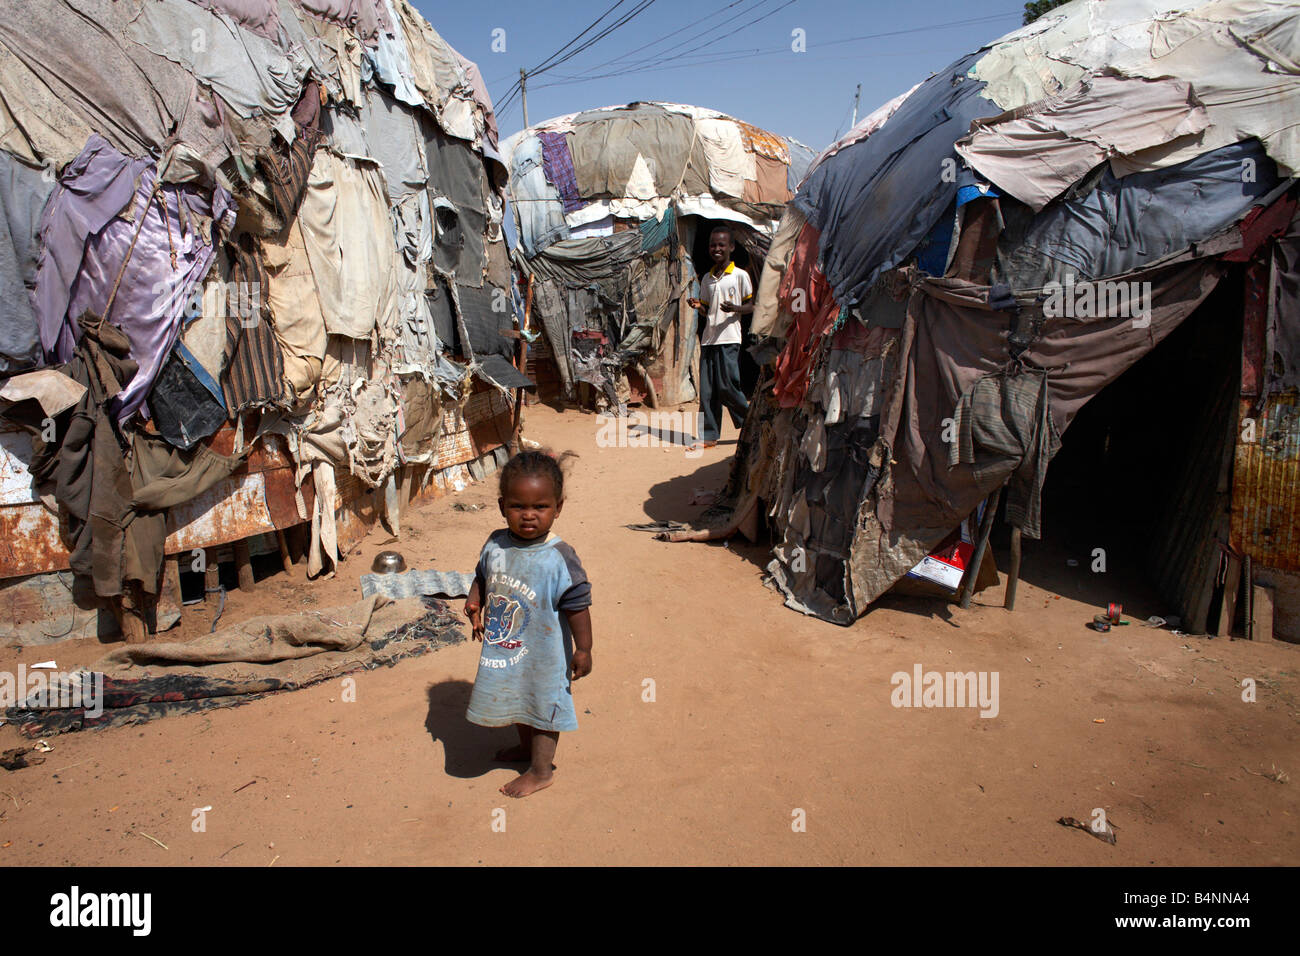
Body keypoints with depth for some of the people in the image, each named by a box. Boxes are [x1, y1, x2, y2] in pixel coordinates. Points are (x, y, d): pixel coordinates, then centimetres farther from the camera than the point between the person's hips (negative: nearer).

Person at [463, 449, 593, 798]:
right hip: (506, 650, 6)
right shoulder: (495, 545, -8)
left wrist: (583, 649, -16)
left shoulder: (559, 558, -24)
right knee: (517, 700, 28)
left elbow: (577, 605, -19)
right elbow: (482, 578, 10)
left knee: (542, 705, 13)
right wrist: (474, 601, -6)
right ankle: (527, 746, 55)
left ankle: (540, 771, 34)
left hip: (544, 655, -6)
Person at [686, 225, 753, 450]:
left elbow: (751, 306, 1)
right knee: (707, 389, 2)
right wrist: (698, 307, -2)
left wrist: (735, 308, -19)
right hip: (708, 338, 6)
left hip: (729, 338, -5)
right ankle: (708, 435, 7)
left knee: (727, 385, -10)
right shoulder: (706, 279, 16)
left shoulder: (740, 275, 0)